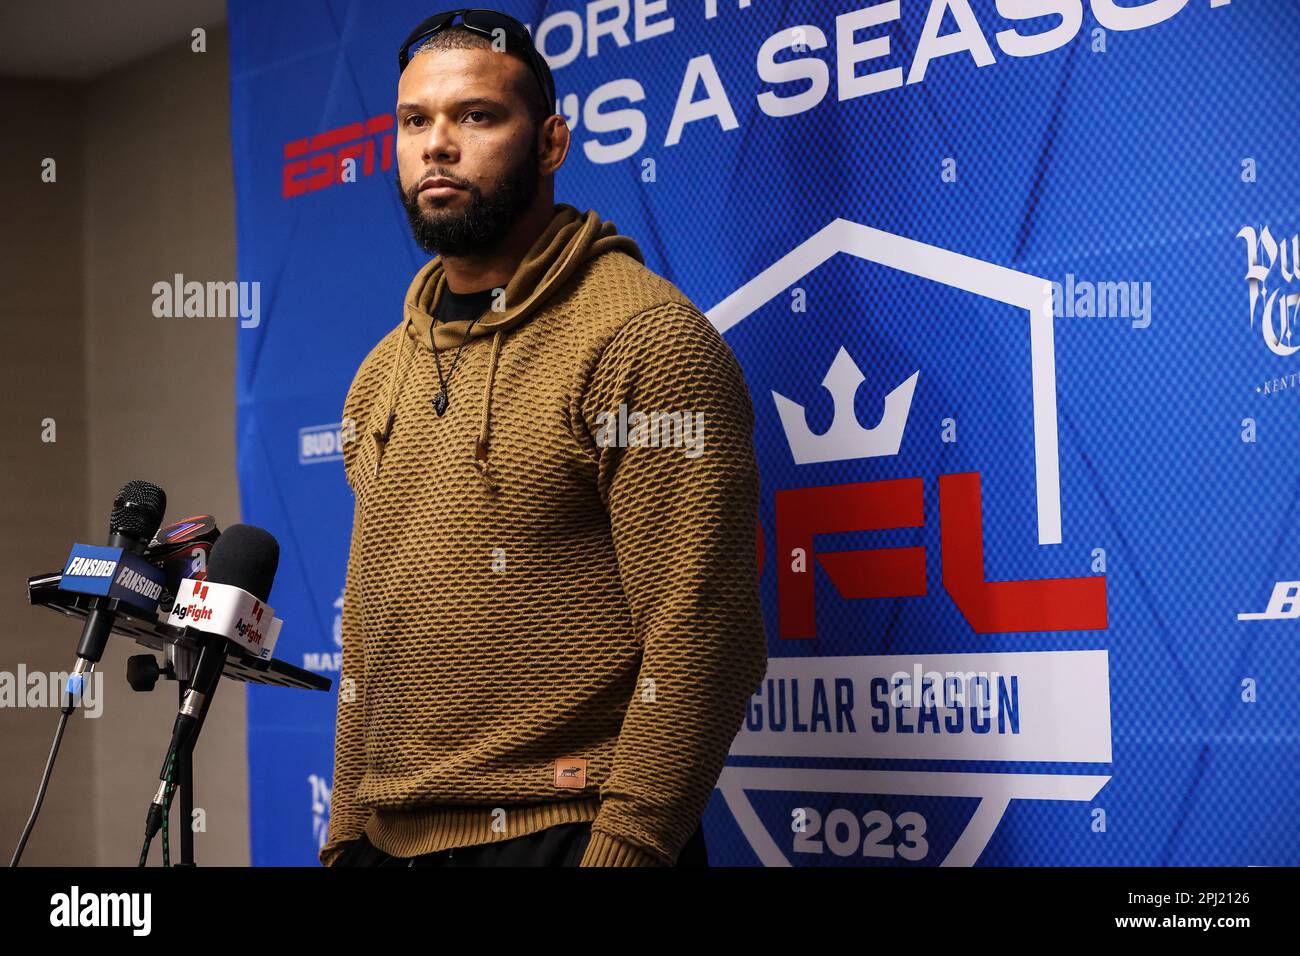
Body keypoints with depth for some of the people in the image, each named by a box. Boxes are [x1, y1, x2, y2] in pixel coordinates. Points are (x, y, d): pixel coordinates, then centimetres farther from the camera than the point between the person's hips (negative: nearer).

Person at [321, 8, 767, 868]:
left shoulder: (642, 336, -11)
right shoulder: (385, 373, 13)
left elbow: (700, 638, -17)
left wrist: (619, 850, -21)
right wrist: (346, 833, 11)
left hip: (564, 835, -7)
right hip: (391, 842, 7)